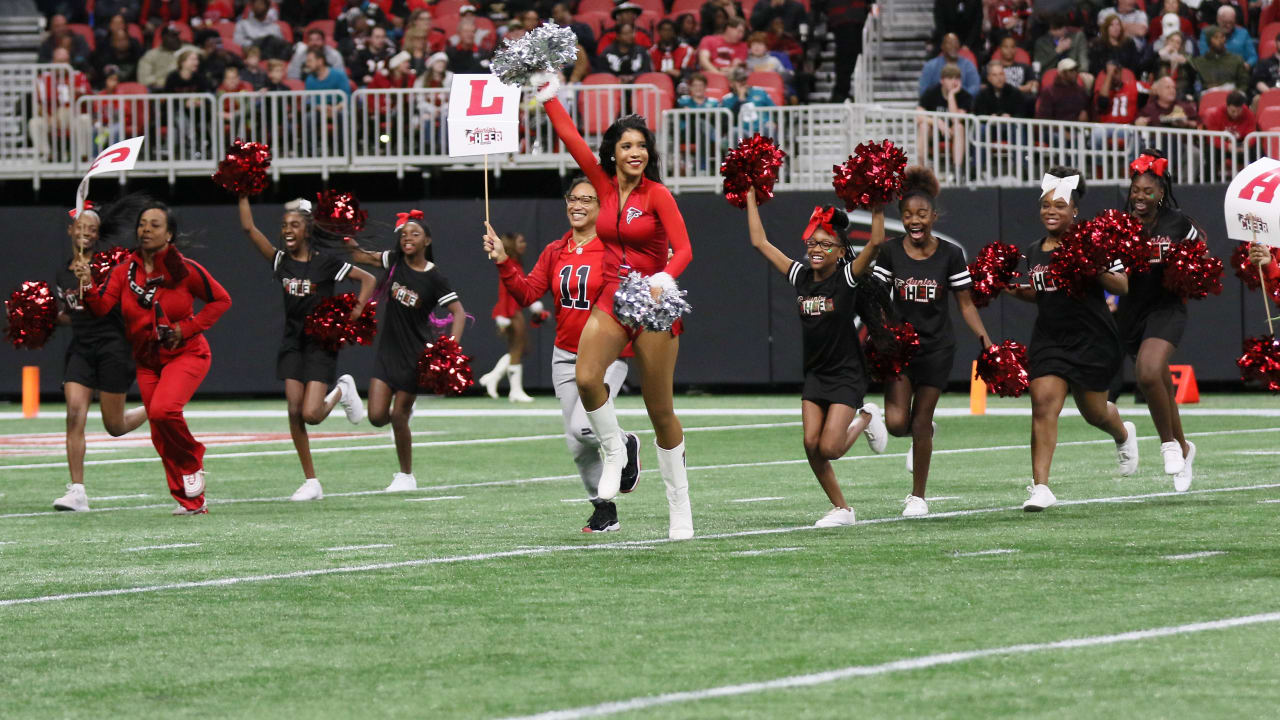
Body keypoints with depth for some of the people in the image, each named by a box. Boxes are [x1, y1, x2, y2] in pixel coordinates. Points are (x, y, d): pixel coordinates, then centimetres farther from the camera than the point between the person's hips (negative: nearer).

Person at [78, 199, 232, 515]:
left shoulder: (185, 269, -12)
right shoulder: (125, 271, -3)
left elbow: (221, 300, -3)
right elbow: (101, 307, -12)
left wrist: (187, 328, -12)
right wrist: (88, 287, -32)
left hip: (186, 355, -5)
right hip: (148, 359, 5)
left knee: (163, 409, -29)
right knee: (160, 436, 5)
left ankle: (192, 462, -1)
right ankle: (191, 501, 18)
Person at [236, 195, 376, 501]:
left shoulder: (325, 263, -8)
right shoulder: (281, 261, 3)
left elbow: (367, 279, -2)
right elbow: (248, 227, -4)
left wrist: (356, 310, -13)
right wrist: (243, 194, -10)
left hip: (321, 343, -4)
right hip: (293, 343, 4)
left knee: (311, 414, -15)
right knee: (294, 412, -3)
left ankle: (342, 390, 18)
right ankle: (311, 483, 6)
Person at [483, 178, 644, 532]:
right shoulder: (555, 252, 7)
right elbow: (527, 293, 3)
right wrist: (503, 262, -8)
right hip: (566, 357, 6)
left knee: (583, 427, -24)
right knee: (577, 446, 6)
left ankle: (625, 445, 10)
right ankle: (605, 512, 23)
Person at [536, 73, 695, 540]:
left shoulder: (657, 195, -7)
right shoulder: (605, 185, 5)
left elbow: (682, 248, -16)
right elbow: (570, 138, 5)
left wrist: (663, 279, -34)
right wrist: (547, 92, 1)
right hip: (611, 300, 4)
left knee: (660, 409, 0)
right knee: (586, 378, -24)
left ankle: (679, 505, 10)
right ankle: (613, 451, 1)